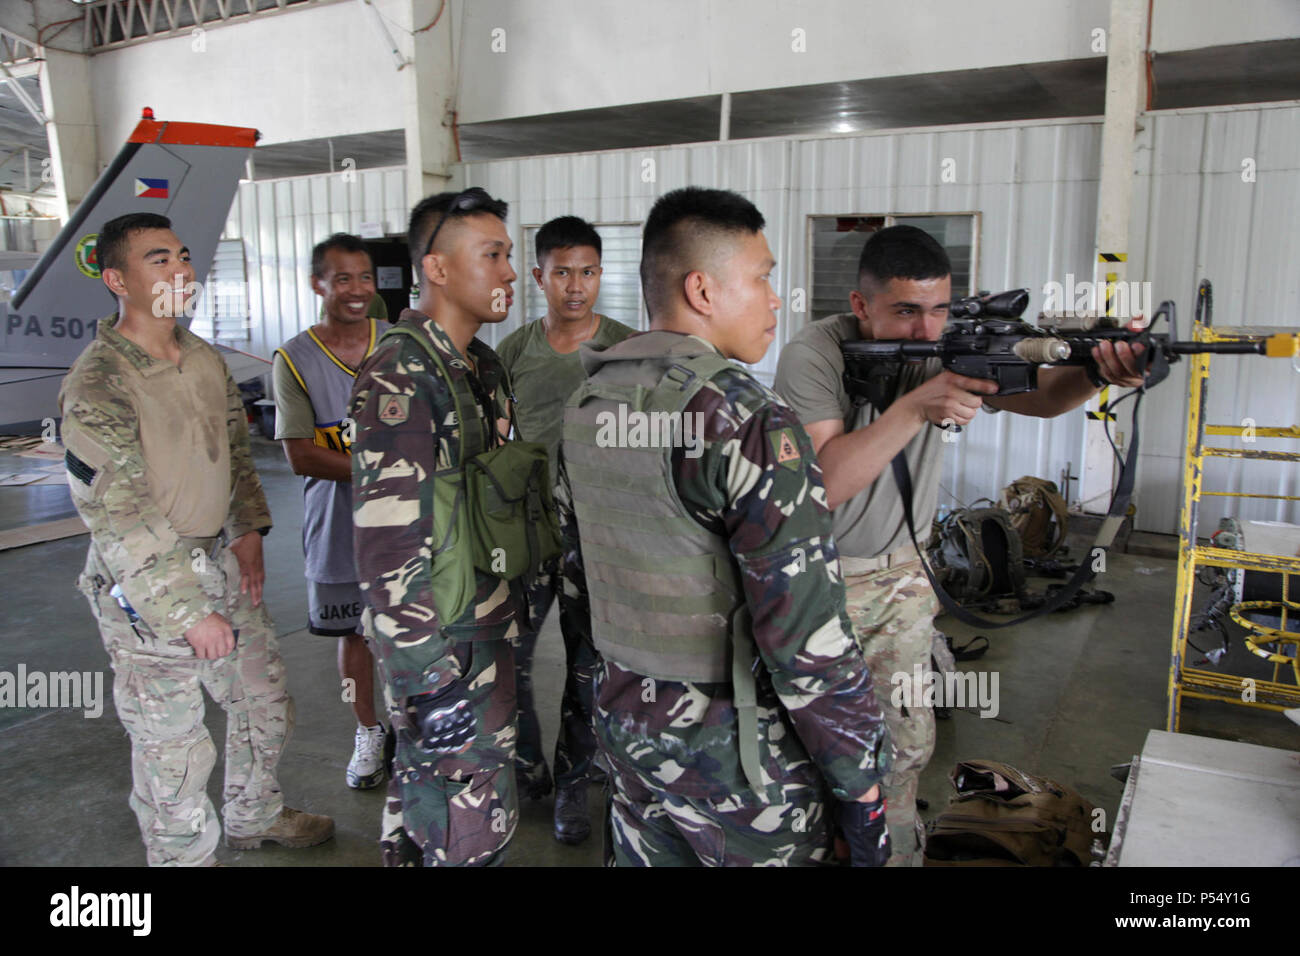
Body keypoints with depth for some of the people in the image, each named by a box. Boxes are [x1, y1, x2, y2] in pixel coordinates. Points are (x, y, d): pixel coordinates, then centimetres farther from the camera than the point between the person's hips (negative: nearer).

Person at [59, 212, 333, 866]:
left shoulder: (204, 358, 5)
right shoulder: (96, 385, -20)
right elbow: (119, 518, -22)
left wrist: (248, 529, 5)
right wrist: (187, 611, -21)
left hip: (221, 566, 8)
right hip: (145, 589, -8)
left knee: (265, 696, 20)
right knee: (172, 743, 6)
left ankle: (255, 816, 43)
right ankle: (185, 854, 30)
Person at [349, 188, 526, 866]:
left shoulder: (481, 364, 9)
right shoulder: (399, 376, -19)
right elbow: (387, 545, -22)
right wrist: (430, 679, -21)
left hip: (490, 630, 8)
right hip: (445, 645, -8)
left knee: (423, 796, 22)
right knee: (471, 835, 4)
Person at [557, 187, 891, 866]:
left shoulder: (588, 403, 1)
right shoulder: (749, 421, -23)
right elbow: (808, 632, -24)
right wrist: (859, 782, -13)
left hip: (622, 718, 7)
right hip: (736, 748, -7)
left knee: (646, 854, 24)